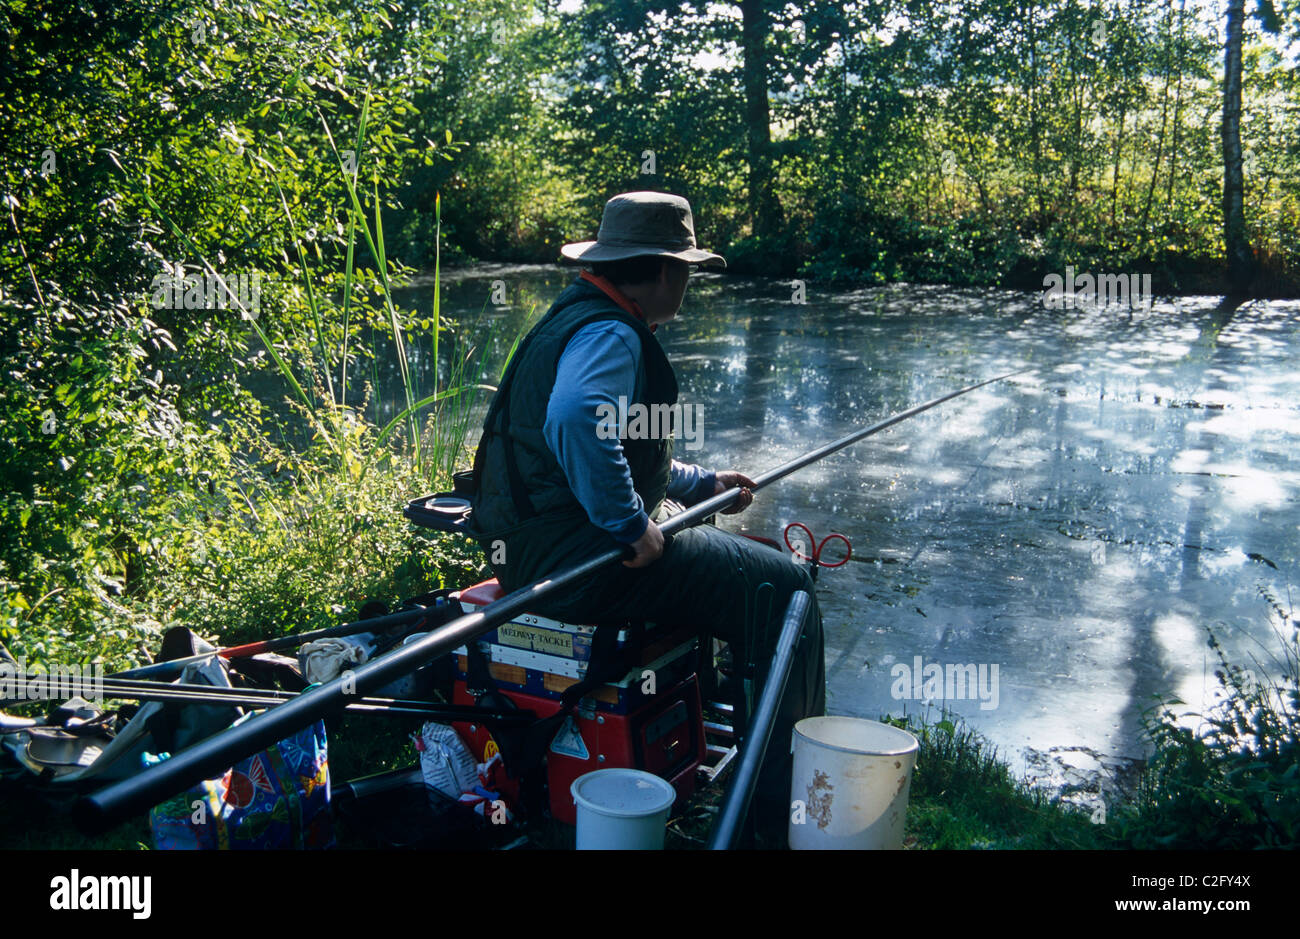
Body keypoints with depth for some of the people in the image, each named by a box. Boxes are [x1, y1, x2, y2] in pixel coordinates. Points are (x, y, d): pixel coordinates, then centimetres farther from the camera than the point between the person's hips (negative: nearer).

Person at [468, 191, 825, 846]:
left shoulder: (579, 318, 19)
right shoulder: (610, 334, -16)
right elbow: (576, 423, -38)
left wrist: (702, 484, 29)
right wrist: (631, 523, -27)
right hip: (571, 558, -11)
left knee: (740, 559, 25)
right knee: (780, 588, -10)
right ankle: (788, 816, -1)